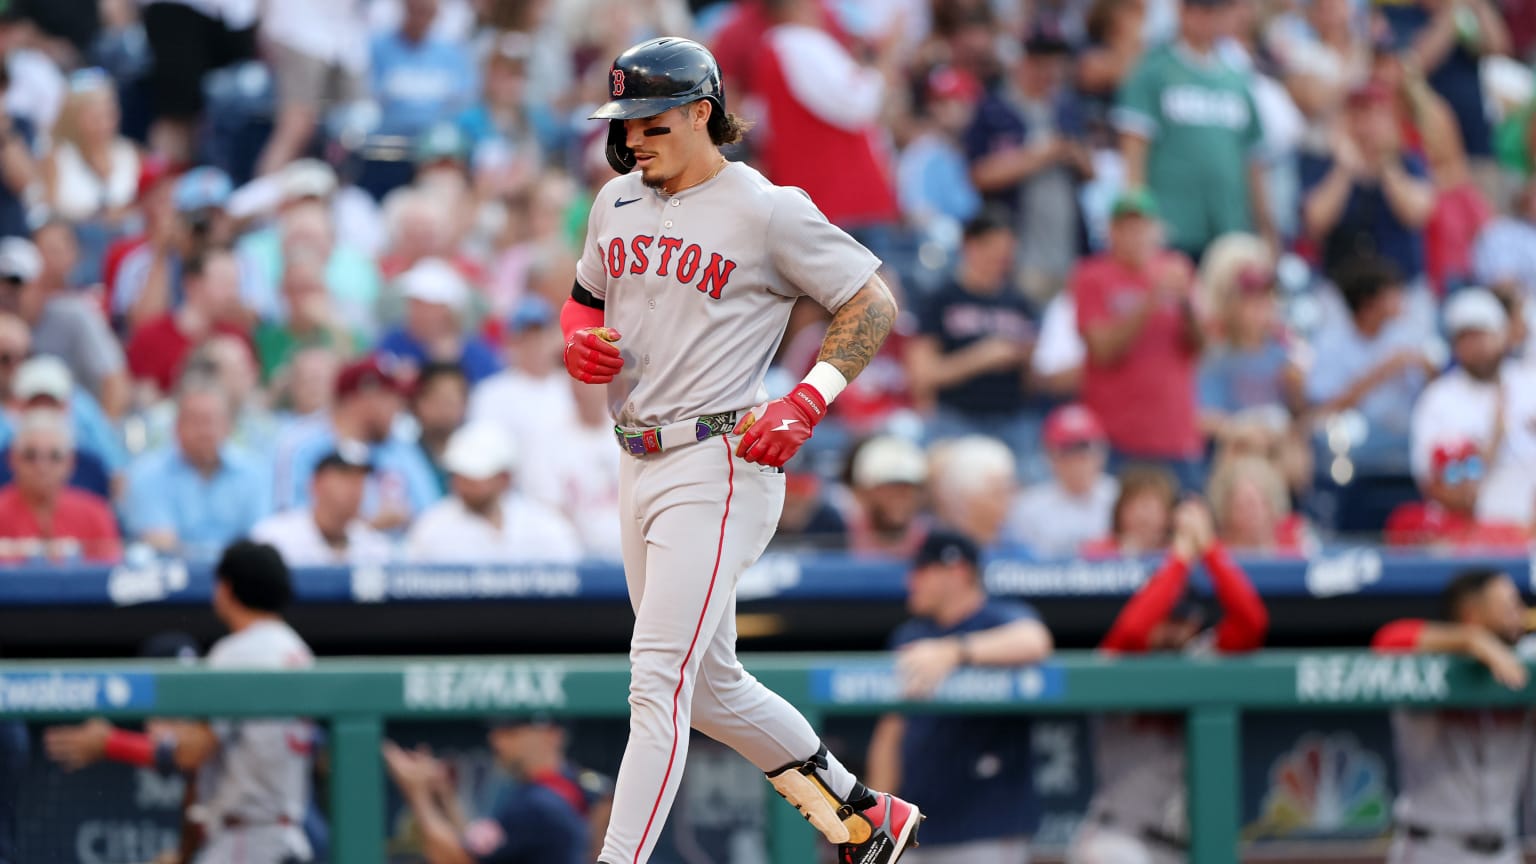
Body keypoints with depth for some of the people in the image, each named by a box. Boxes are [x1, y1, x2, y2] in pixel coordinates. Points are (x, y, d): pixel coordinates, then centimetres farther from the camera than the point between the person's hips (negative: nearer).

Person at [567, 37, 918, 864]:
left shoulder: (767, 212, -10)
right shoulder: (617, 203, 11)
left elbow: (872, 303, -5)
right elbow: (584, 299, 26)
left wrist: (805, 404, -15)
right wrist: (578, 340, 2)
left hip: (718, 464, -9)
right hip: (639, 468, 9)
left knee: (659, 680, -15)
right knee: (710, 686, 16)